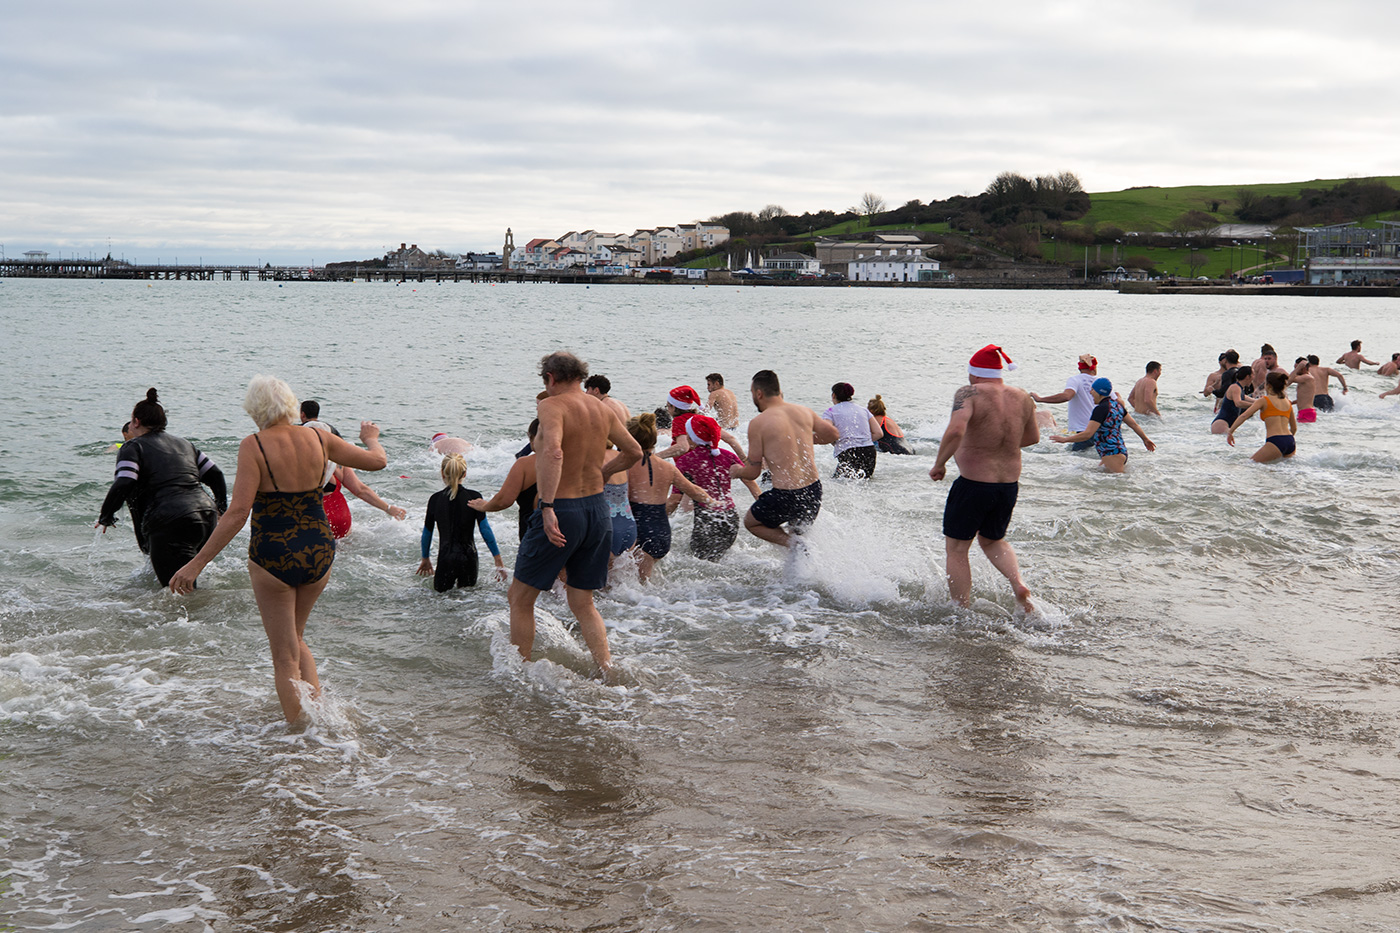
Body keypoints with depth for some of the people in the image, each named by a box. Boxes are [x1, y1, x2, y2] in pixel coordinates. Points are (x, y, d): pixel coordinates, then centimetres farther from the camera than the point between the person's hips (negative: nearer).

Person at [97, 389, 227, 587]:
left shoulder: (133, 447, 5)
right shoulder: (184, 443, 23)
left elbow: (122, 486, -10)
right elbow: (215, 475, 24)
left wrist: (106, 517, 6)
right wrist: (221, 509, 37)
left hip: (172, 524, -7)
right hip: (207, 517, 7)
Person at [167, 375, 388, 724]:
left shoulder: (254, 446, -13)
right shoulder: (318, 439, -1)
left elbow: (238, 512, -20)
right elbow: (377, 461, 10)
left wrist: (197, 563, -18)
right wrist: (371, 437, 33)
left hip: (273, 555, -5)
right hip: (319, 551, 5)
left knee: (285, 656, 9)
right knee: (295, 639, 27)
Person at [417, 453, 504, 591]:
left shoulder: (435, 499, 0)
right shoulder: (474, 497, -5)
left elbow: (427, 532, 10)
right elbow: (485, 530, -6)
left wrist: (425, 559, 25)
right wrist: (498, 560, -1)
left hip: (445, 559, 0)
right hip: (468, 559, 0)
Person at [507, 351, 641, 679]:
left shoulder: (553, 405, -12)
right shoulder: (602, 409, 8)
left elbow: (553, 452, -30)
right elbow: (633, 452, 21)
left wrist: (547, 507, -31)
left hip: (561, 512, -6)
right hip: (597, 508, 6)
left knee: (520, 598, 11)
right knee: (583, 604, 19)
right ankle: (607, 671, 9)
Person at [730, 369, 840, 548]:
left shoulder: (758, 423, -11)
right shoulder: (804, 411, 4)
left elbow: (753, 472, -7)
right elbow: (833, 434, 19)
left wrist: (737, 471, 15)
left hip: (786, 496, -6)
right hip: (814, 491, 6)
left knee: (751, 522, 19)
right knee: (798, 530, 32)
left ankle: (795, 544, -2)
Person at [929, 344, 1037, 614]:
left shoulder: (970, 394, -16)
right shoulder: (1022, 398, 2)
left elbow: (955, 431, -32)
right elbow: (1033, 437, 16)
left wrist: (939, 464, -19)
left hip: (973, 485, -6)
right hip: (1010, 485, 6)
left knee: (956, 549, 11)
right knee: (993, 541, 28)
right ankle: (1018, 583, 5)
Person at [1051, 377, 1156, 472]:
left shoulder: (1101, 409, -16)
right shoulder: (1117, 405, 11)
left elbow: (1087, 434, -22)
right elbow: (1133, 424, 21)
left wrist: (1065, 439, -13)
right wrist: (1145, 439, 36)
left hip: (1112, 455, -10)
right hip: (1121, 451, 10)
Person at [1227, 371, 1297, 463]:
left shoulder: (1264, 400, 3)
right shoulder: (1288, 403, 19)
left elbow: (1244, 416, -8)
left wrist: (1230, 433, -4)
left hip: (1275, 442, -6)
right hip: (1291, 442, 6)